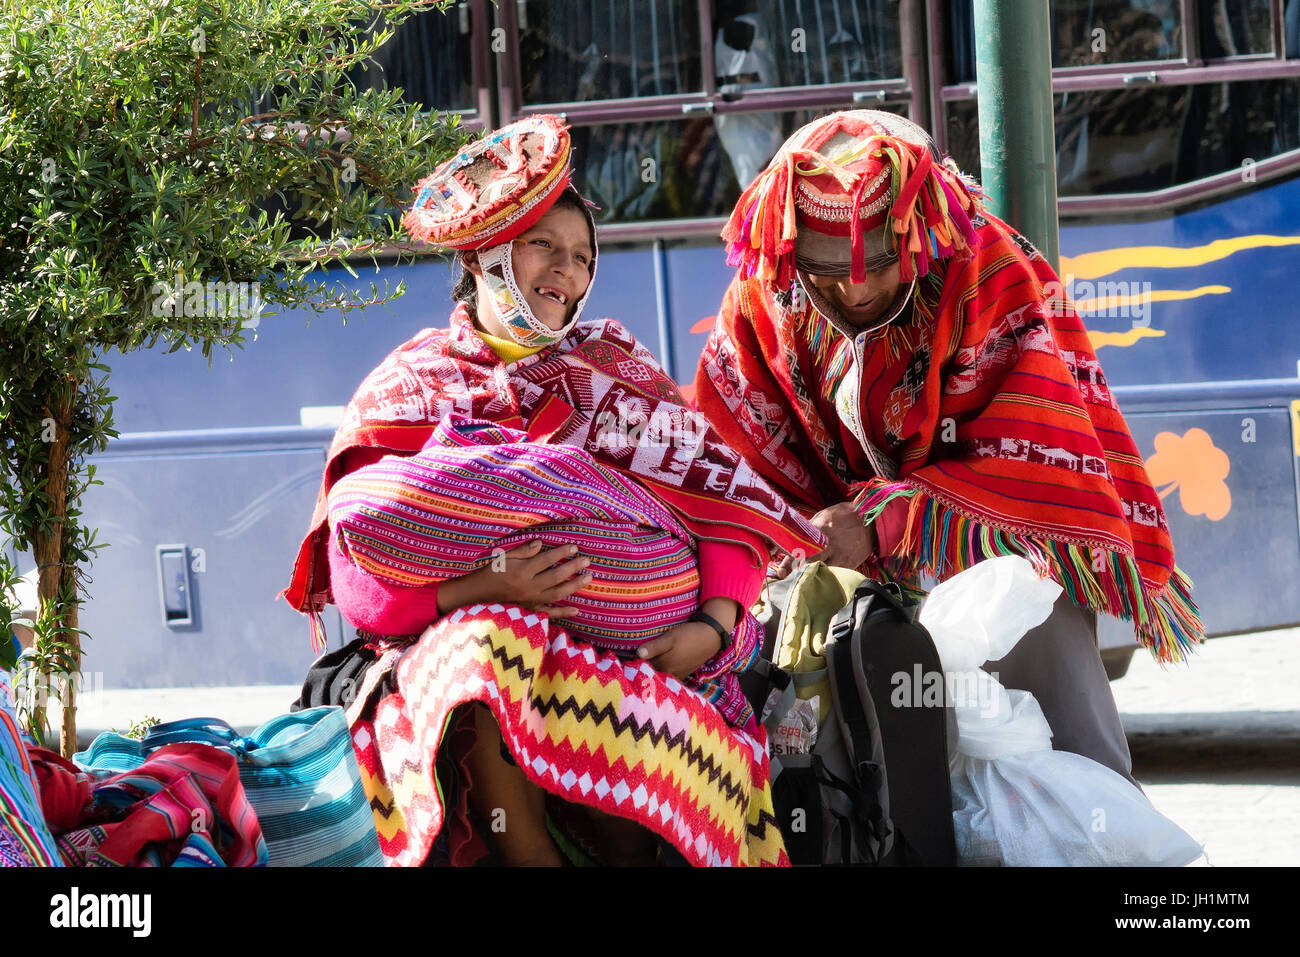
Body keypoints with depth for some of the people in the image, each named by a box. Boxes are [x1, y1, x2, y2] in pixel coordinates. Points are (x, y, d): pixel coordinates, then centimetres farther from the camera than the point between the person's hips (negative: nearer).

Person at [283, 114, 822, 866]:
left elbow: (732, 504, 6)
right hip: (461, 629, -1)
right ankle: (530, 853, -24)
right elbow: (358, 583, -2)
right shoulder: (408, 386, 11)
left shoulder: (613, 365, 17)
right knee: (485, 650, -35)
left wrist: (714, 623, -14)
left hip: (624, 641, 1)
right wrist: (478, 589, -21)